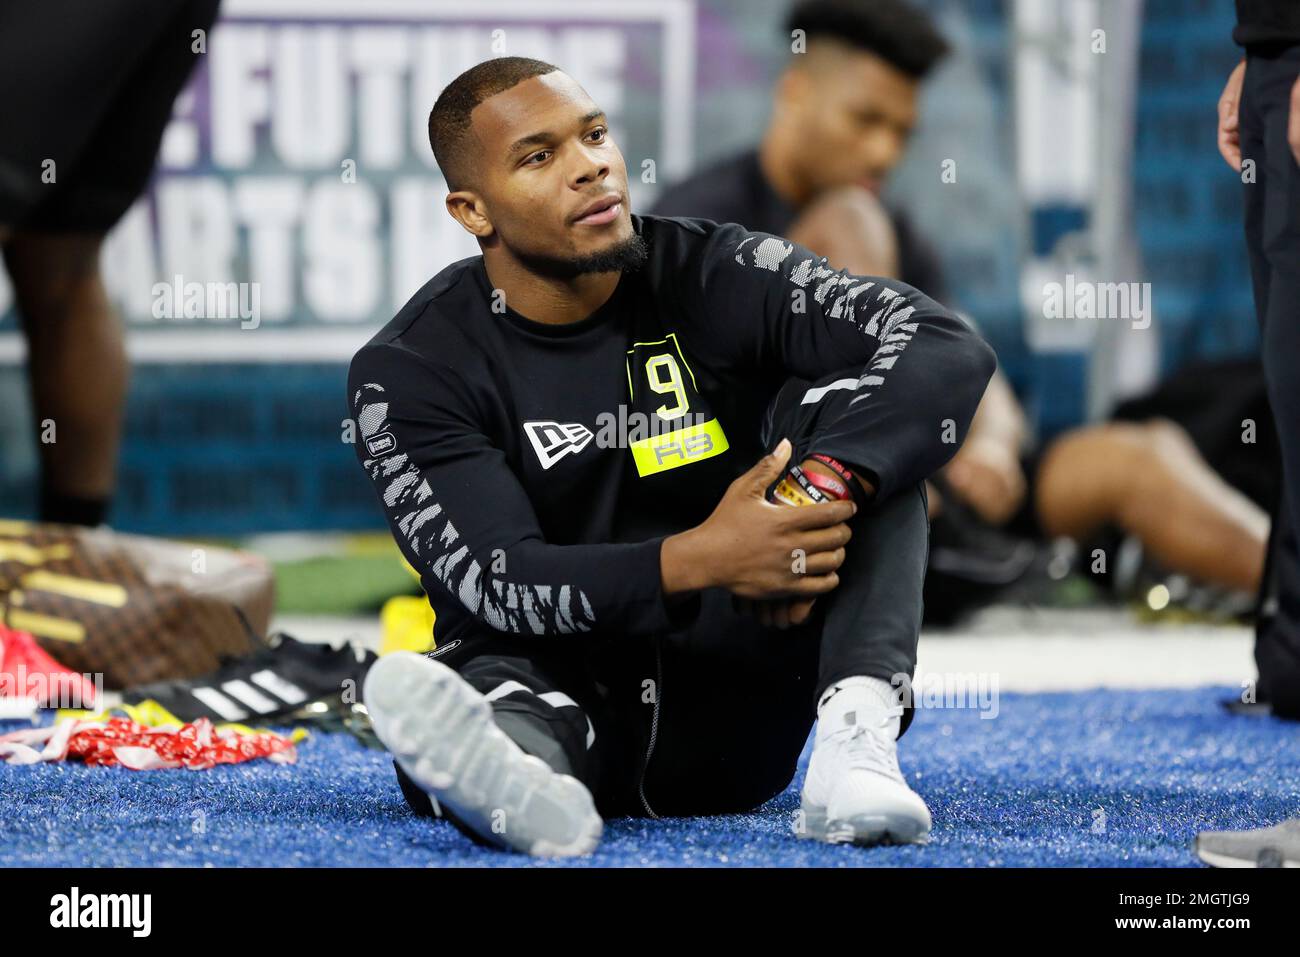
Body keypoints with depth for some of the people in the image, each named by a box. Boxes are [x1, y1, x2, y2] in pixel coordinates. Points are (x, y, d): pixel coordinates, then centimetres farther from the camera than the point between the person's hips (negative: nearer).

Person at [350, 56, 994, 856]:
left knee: (844, 399, -16)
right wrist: (695, 561, -35)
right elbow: (496, 582, -18)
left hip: (730, 704, 2)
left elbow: (949, 351, -16)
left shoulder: (715, 278, -3)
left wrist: (823, 491, -35)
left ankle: (857, 737, -37)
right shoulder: (413, 371, -6)